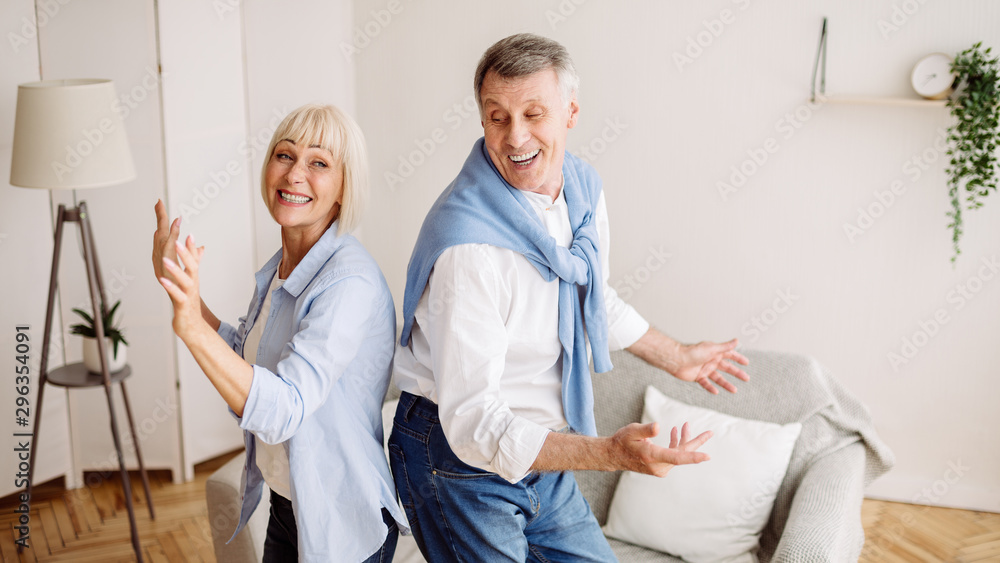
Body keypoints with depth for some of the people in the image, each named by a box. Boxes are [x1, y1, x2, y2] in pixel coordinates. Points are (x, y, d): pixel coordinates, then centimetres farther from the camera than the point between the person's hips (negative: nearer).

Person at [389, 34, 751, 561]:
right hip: (460, 462, -7)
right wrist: (611, 453, -41)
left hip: (541, 452, 7)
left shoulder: (584, 188, -3)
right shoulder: (468, 244, -30)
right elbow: (474, 424, -31)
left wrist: (677, 356, 27)